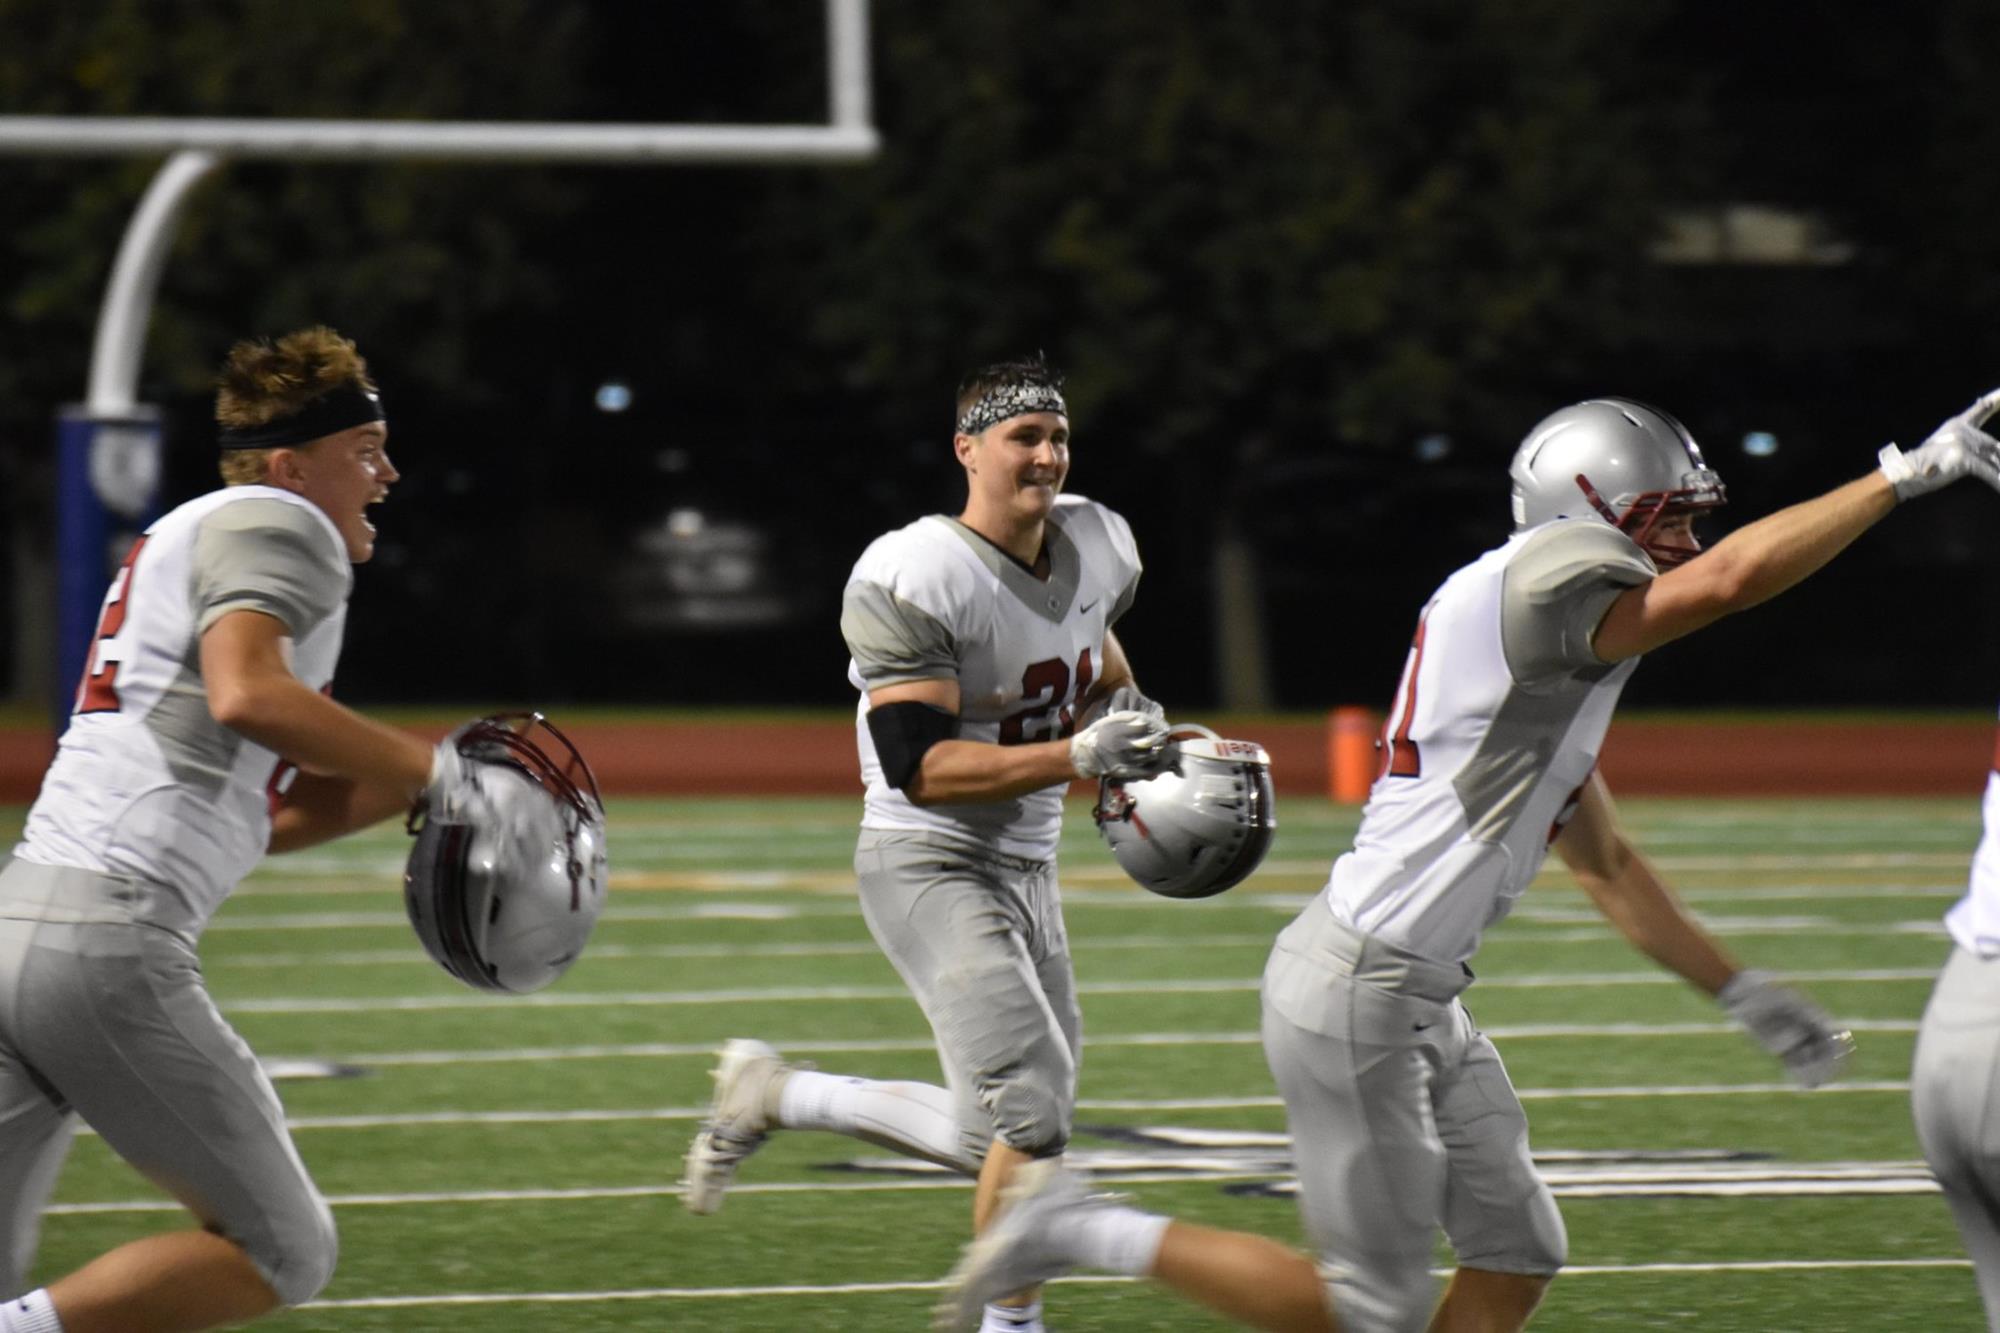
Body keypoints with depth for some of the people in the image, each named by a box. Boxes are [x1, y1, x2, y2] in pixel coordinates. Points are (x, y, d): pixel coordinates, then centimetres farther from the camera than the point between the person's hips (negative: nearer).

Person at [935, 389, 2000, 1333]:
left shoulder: (1556, 665, 15)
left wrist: (1740, 993, 25)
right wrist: (1909, 473, -17)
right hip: (1359, 991, -10)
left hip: (1420, 999, 10)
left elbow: (1603, 865, 24)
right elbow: (1733, 578, -24)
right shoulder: (1534, 589, -15)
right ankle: (1078, 1230, 4)